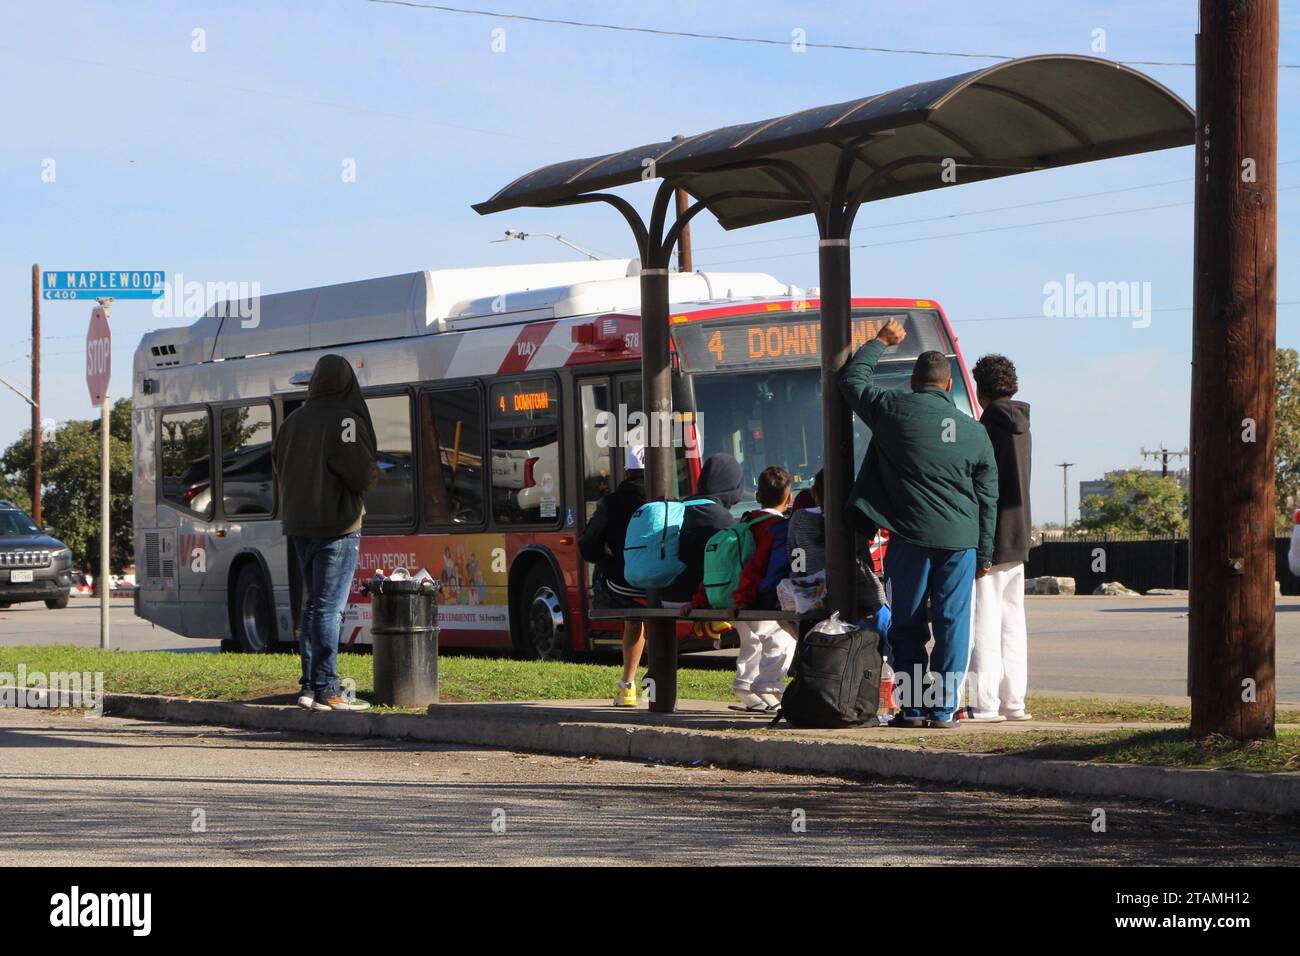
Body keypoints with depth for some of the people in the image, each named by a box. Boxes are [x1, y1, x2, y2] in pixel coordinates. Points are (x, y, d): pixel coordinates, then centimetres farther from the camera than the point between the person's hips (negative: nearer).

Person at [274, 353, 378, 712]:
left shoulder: (292, 422, 11)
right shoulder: (345, 420, -11)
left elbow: (280, 475, 16)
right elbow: (360, 473, -17)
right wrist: (375, 473, 3)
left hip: (299, 527, 7)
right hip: (336, 526, -7)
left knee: (312, 603, 14)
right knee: (329, 607, -7)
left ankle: (310, 685, 14)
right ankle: (327, 690, -8)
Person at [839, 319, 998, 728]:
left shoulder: (893, 410, -2)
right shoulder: (974, 431, 6)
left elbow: (852, 380, 16)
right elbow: (988, 498, 9)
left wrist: (881, 341, 28)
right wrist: (985, 554, 15)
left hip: (911, 537, -2)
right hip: (961, 539, 2)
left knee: (907, 625, 6)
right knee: (952, 622, 5)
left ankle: (913, 708, 4)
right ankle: (943, 708, 4)